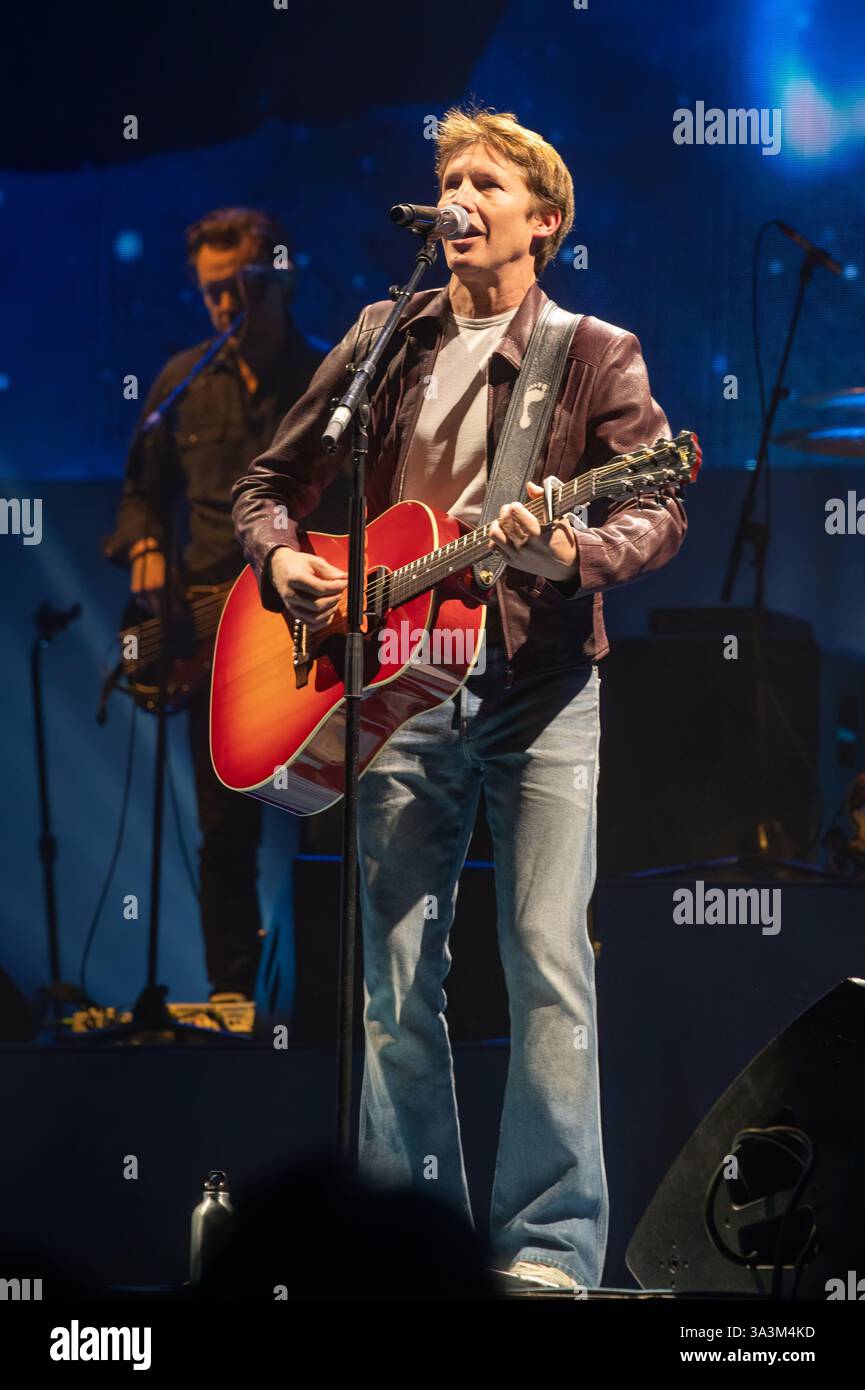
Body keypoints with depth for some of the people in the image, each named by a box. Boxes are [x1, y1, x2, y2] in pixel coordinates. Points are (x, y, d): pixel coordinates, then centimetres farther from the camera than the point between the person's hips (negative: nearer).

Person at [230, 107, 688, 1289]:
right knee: (397, 974, 3)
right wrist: (281, 561, -3)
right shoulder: (386, 339, 14)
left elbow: (661, 509, -6)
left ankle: (552, 1248, -6)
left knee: (550, 960, -10)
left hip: (541, 685, -3)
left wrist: (576, 552, -26)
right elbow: (270, 480, 18)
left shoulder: (595, 353, 4)